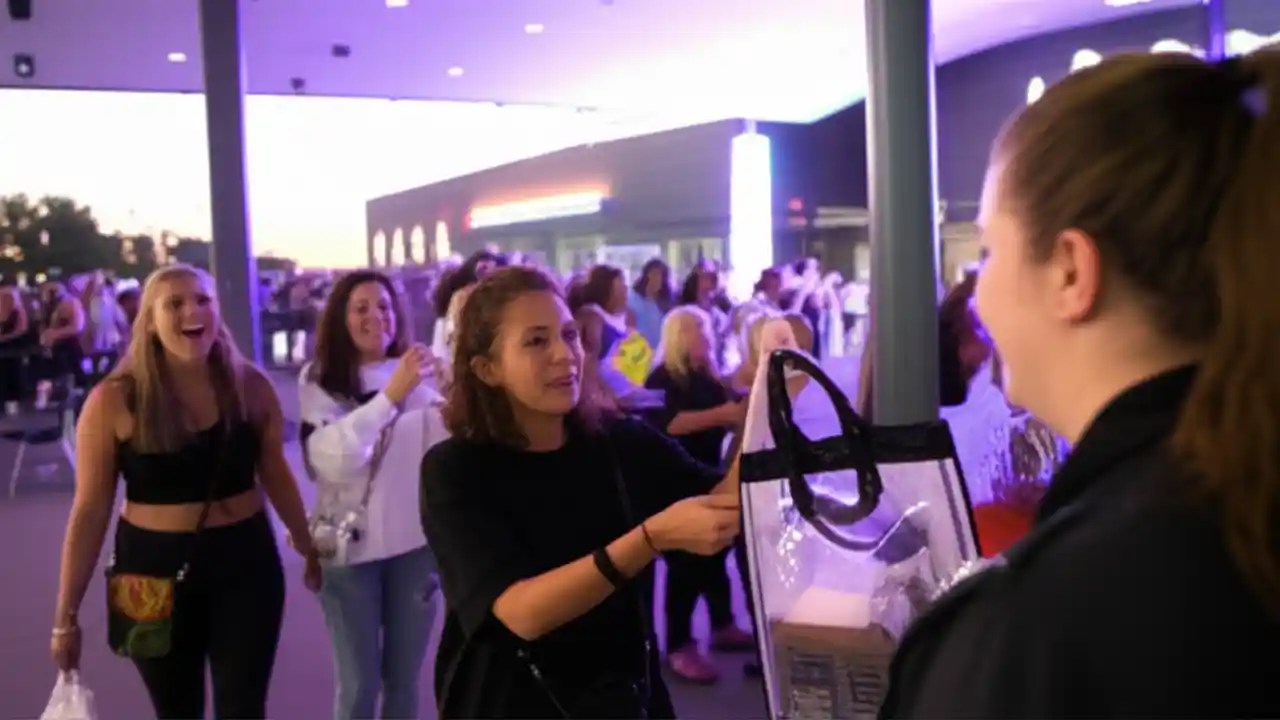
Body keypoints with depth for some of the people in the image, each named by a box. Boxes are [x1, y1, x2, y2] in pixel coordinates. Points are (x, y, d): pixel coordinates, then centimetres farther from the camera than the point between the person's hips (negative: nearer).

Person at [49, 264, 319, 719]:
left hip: (245, 561, 1)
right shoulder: (114, 400, -11)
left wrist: (309, 549, 18)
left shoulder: (251, 387, -4)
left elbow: (276, 475, 10)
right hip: (153, 568, -1)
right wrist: (67, 614, -4)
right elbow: (91, 509, -6)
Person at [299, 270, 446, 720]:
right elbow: (334, 460, -20)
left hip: (415, 543, 2)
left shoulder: (420, 375, 0)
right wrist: (390, 395, -29)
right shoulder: (319, 382, -5)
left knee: (404, 677, 13)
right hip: (349, 547, -2)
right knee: (358, 683, 8)